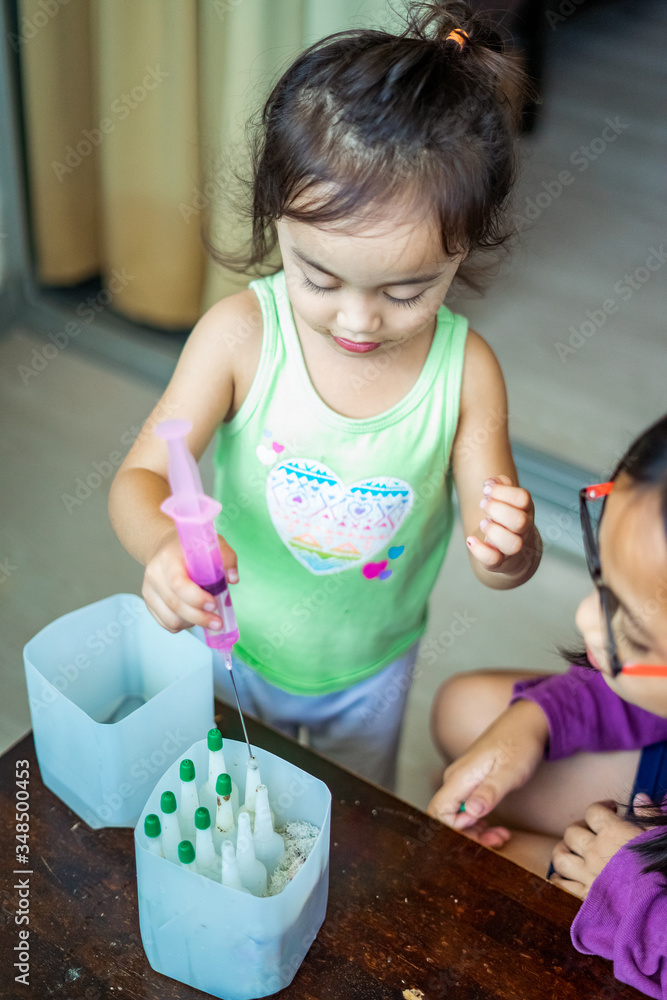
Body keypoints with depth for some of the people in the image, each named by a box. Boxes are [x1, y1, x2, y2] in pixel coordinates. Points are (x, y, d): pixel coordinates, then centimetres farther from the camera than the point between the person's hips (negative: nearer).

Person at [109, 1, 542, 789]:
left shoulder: (466, 370, -23)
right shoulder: (240, 333, -26)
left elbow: (508, 555, -17)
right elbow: (140, 477, -24)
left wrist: (506, 551, -42)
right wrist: (165, 544, -48)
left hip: (370, 670, 1)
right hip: (235, 648, 0)